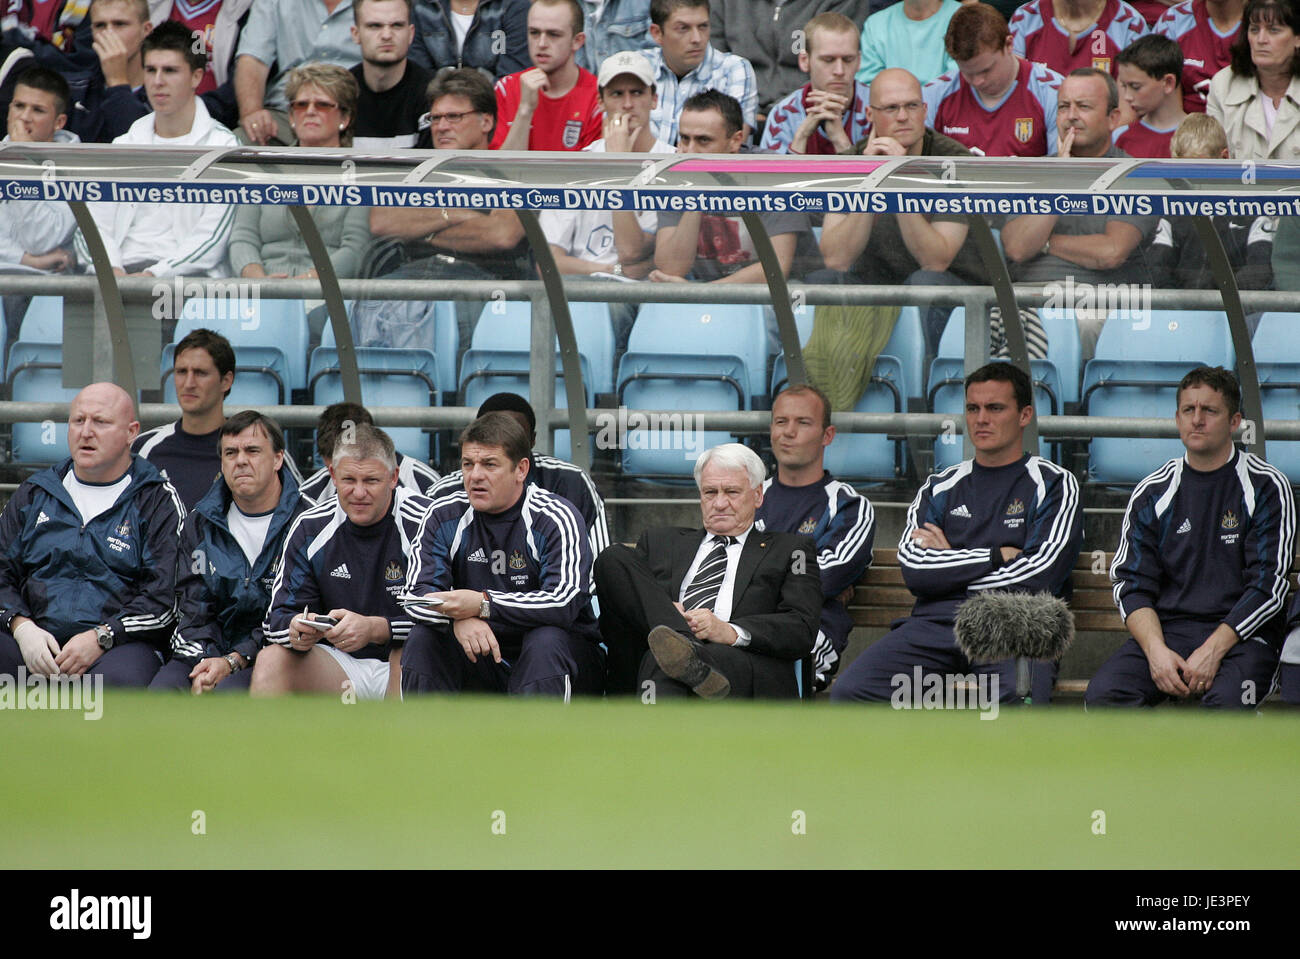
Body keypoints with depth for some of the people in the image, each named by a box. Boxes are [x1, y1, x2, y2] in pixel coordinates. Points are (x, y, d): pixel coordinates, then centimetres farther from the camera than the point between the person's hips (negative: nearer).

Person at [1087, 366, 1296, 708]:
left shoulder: (1266, 487, 4)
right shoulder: (1152, 493, 13)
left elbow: (1269, 584, -3)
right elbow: (1131, 583, 8)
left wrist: (1213, 651, -16)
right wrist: (1156, 650, -12)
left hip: (1240, 636, -3)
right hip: (1166, 630, 3)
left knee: (1226, 699, -37)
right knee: (1103, 693, -27)